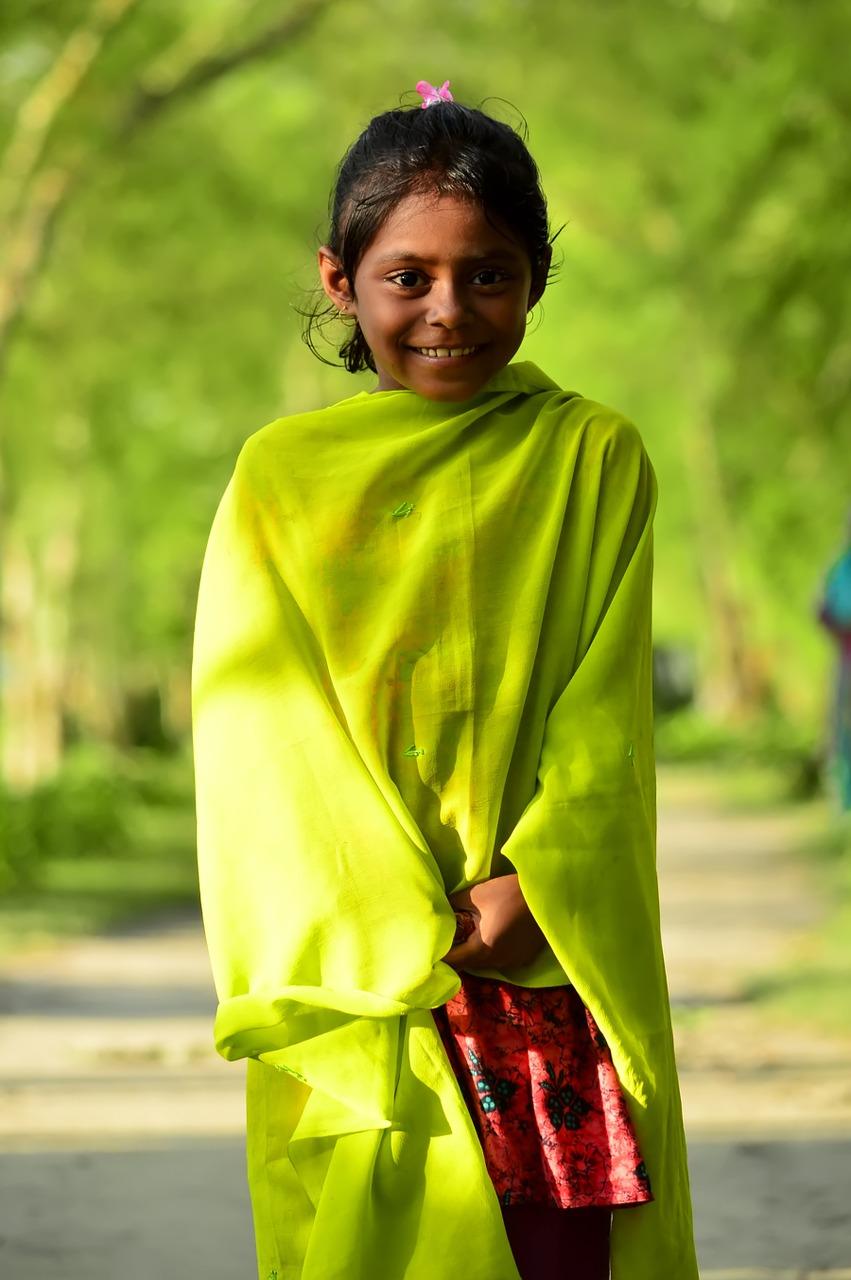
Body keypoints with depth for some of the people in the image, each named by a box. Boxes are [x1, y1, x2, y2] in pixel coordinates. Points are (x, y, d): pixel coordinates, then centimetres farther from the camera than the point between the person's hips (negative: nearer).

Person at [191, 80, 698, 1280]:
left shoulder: (595, 460, 6)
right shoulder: (283, 476, 5)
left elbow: (605, 714, 1)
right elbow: (265, 725, -1)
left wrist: (533, 887, -14)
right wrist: (402, 921, -11)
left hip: (558, 959, 0)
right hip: (354, 976, 0)